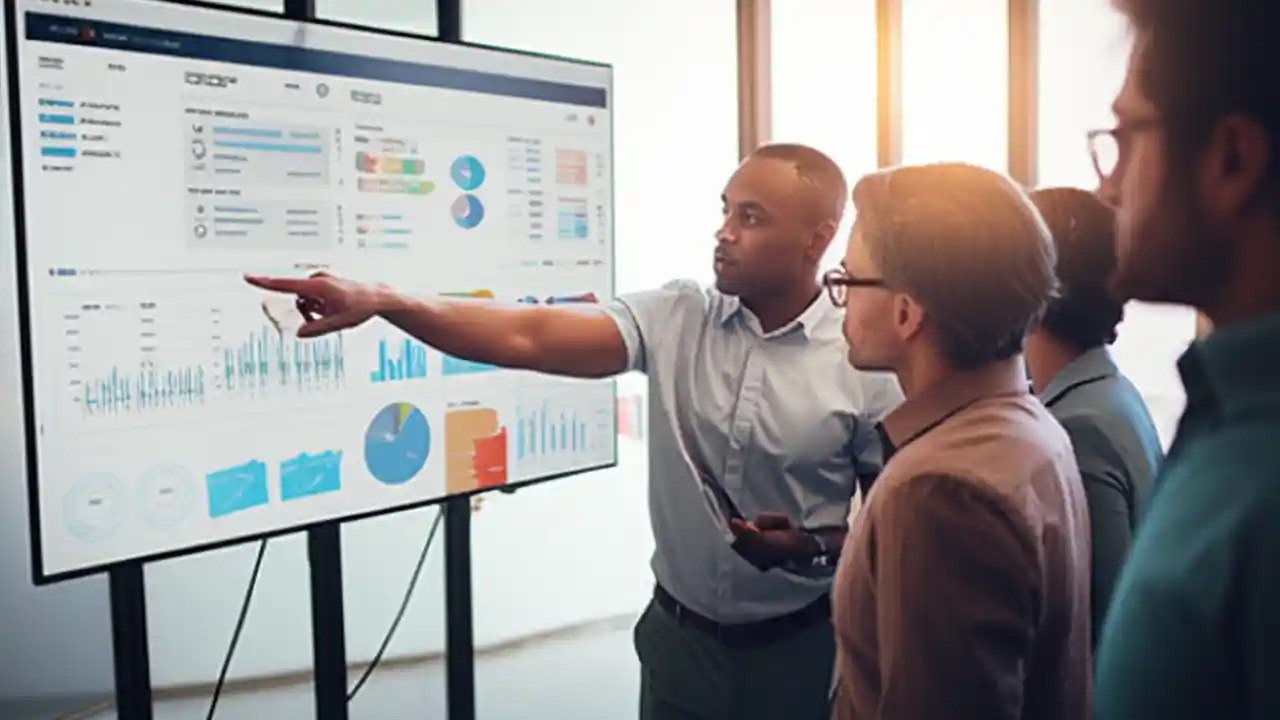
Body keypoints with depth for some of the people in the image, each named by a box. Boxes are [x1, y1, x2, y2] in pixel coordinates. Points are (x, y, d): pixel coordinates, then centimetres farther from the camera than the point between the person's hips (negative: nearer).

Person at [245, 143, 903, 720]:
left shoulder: (866, 362, -13)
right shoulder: (676, 318, -7)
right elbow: (531, 337, -18)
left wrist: (815, 548, -23)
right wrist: (383, 302, -29)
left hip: (799, 649, -2)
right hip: (679, 636, 3)